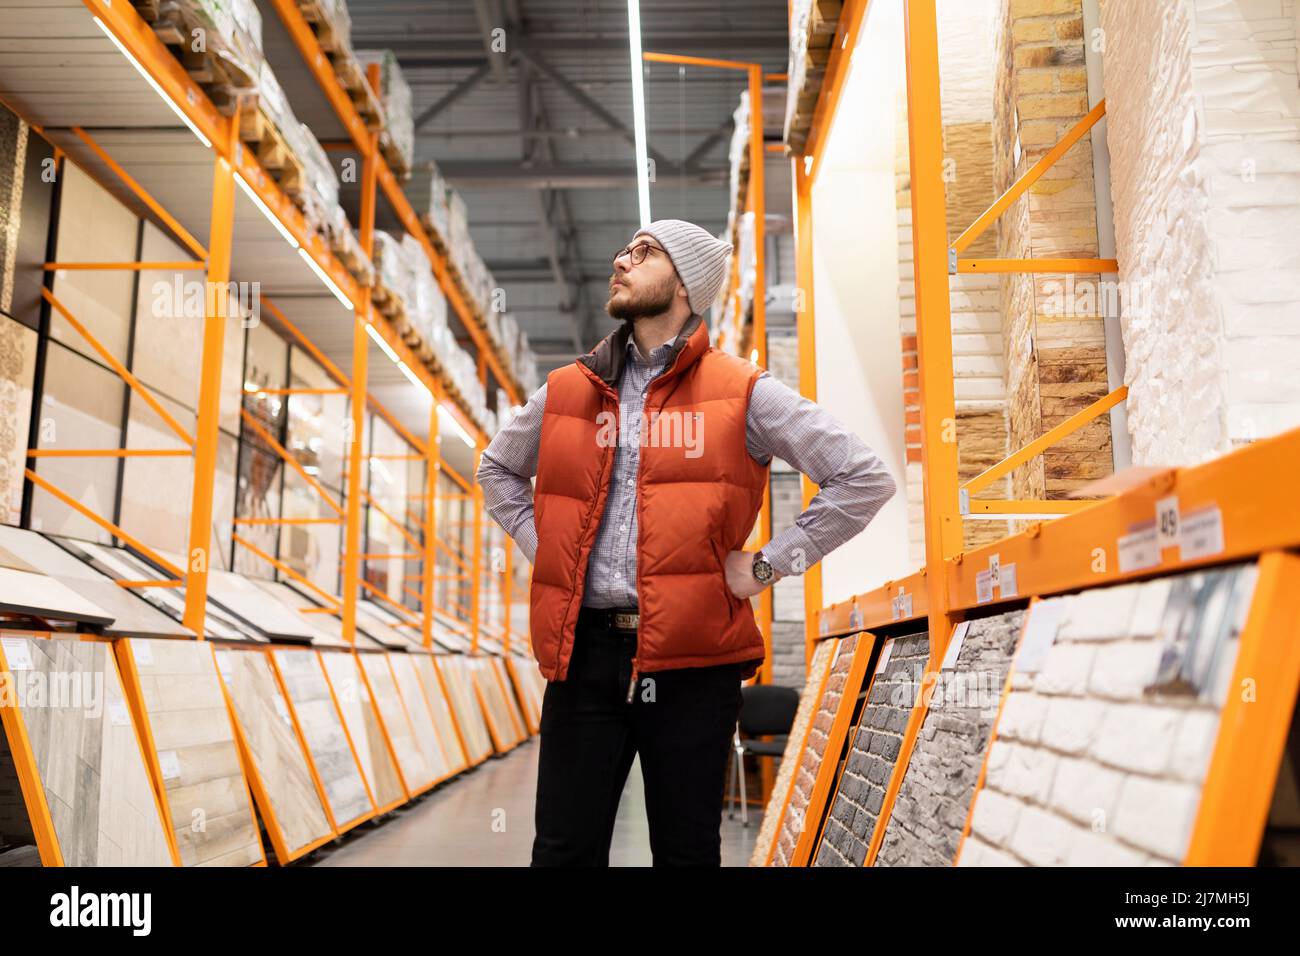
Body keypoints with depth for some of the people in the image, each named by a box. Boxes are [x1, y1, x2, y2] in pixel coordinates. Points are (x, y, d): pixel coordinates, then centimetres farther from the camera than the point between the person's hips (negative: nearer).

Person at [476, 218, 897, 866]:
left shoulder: (742, 392, -1)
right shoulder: (567, 391, 10)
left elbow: (865, 479, -2)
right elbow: (498, 470, 28)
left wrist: (768, 564, -5)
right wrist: (541, 545, 13)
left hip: (691, 657, -2)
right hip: (583, 649, 3)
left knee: (686, 850, 11)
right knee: (565, 848, 8)